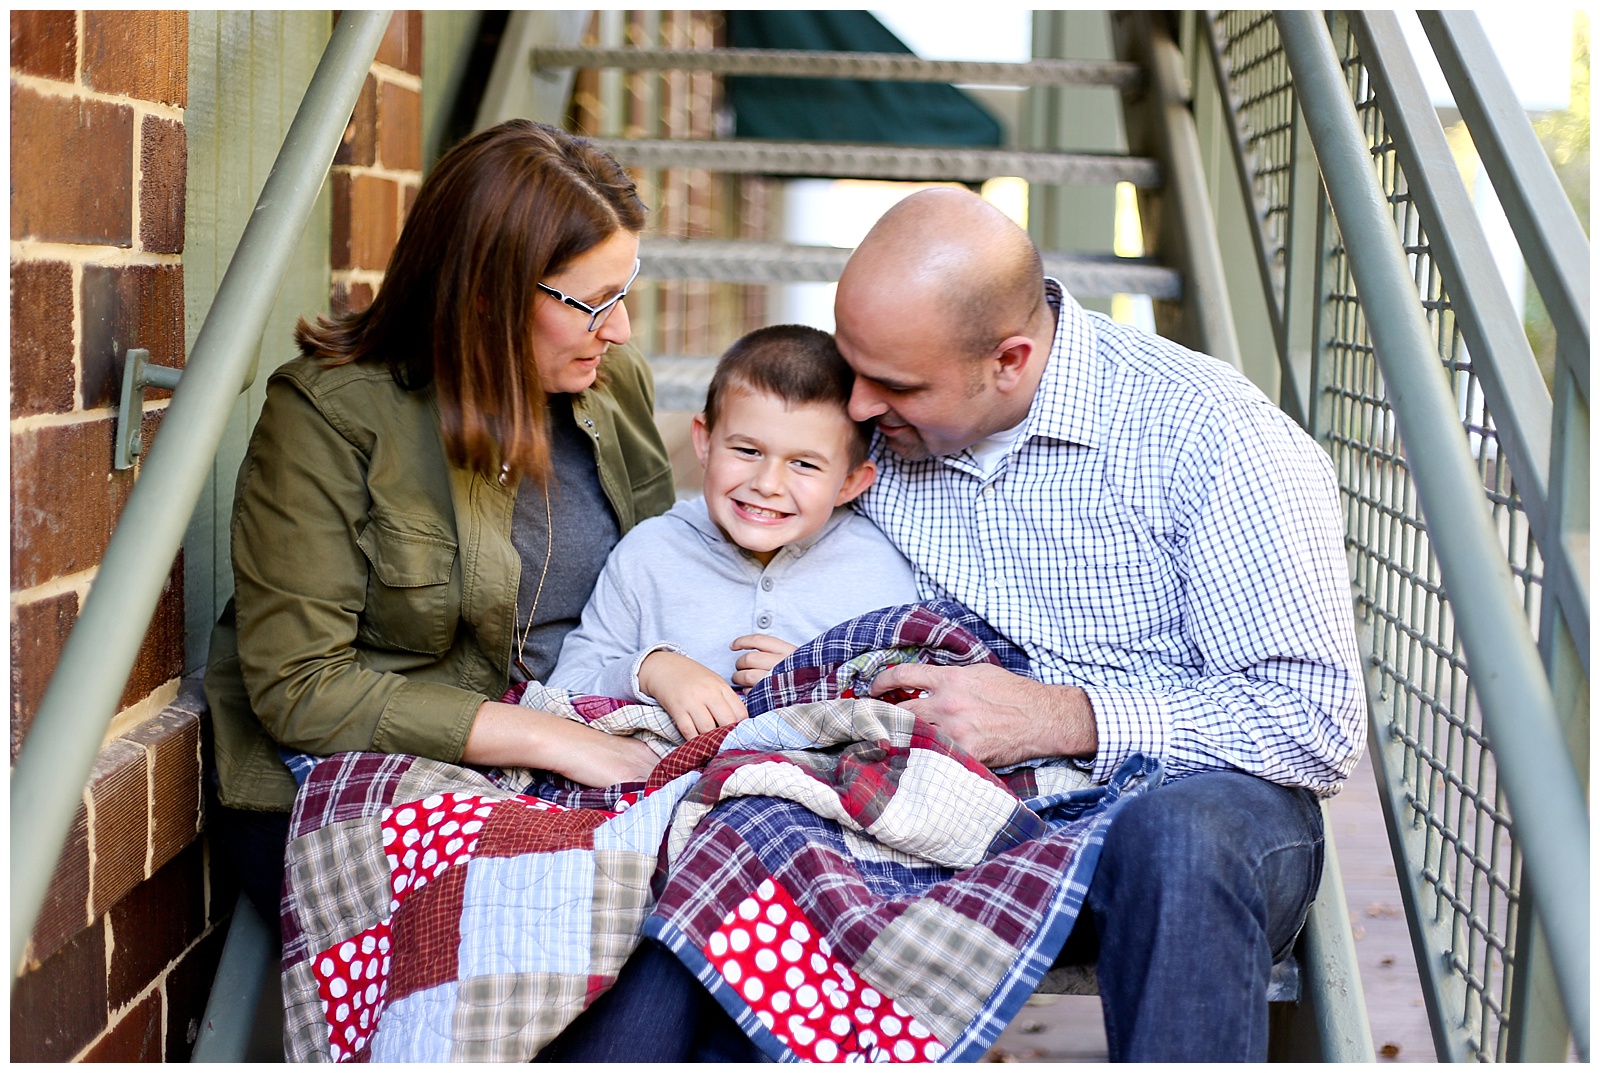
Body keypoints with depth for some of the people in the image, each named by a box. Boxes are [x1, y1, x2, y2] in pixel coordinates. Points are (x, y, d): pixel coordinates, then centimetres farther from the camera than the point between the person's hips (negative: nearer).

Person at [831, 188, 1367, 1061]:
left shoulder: (1212, 436, -13)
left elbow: (1317, 726, -15)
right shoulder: (871, 424, 3)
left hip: (1190, 796, -3)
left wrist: (1062, 717, -22)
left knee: (1174, 835, -40)